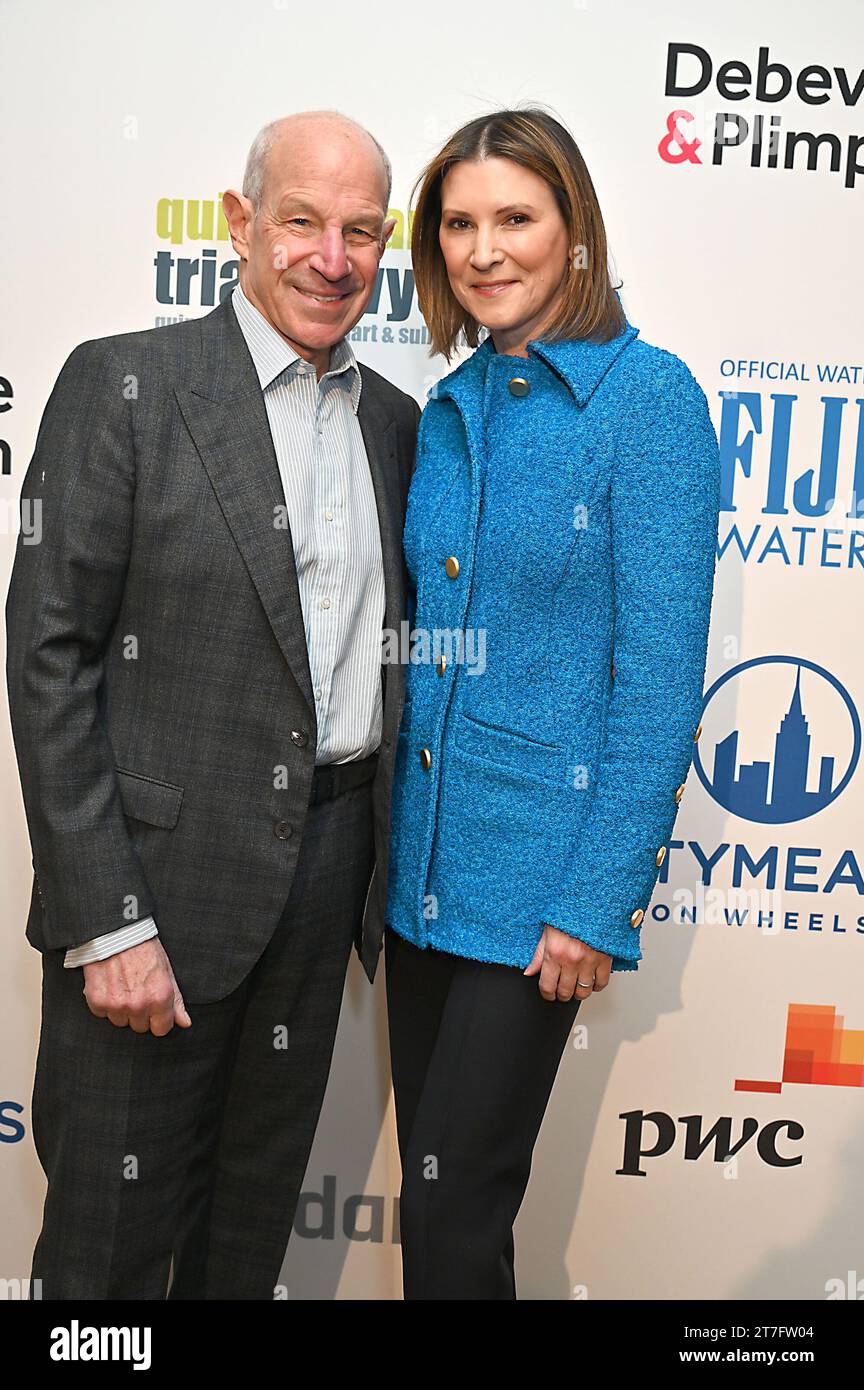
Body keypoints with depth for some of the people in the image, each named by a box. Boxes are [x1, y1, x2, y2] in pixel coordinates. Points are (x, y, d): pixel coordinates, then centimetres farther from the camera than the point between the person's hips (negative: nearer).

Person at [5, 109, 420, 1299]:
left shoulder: (395, 422, 10)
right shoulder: (123, 384, -7)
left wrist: (391, 868, 9)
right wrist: (107, 924, -15)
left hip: (329, 873, 5)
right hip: (162, 879, -4)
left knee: (256, 1221, 22)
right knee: (112, 1240, 12)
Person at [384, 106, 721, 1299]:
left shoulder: (647, 394, -9)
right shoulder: (450, 410, 9)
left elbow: (661, 666, -13)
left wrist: (603, 897, -15)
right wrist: (385, 841, 9)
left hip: (539, 870, -6)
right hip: (421, 860, 6)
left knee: (454, 1206, 3)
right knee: (432, 1187, 18)